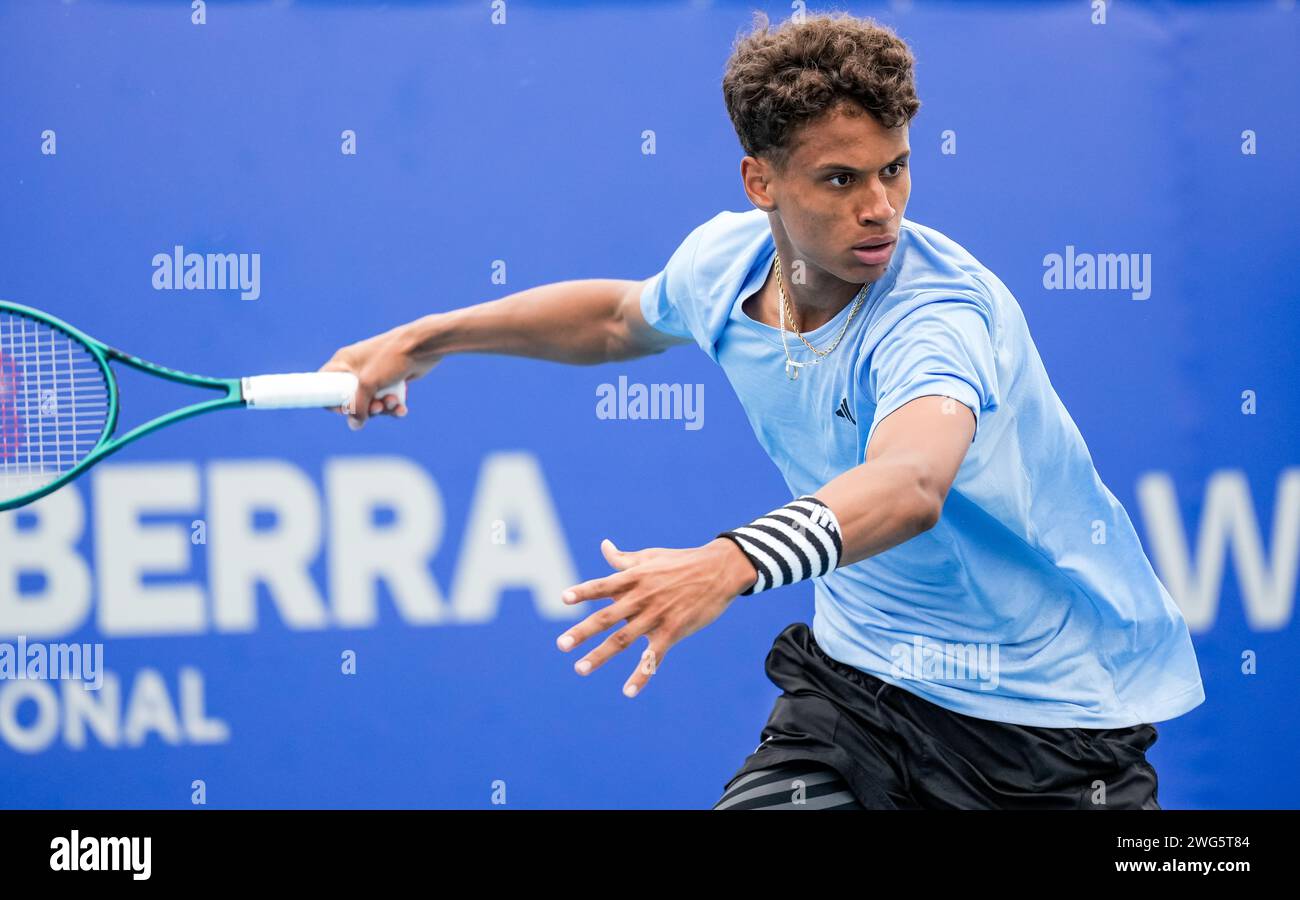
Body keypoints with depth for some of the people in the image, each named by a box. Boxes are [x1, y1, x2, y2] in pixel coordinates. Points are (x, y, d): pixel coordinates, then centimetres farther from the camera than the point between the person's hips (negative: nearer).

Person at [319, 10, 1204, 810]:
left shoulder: (939, 310, -30)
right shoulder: (724, 258, -7)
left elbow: (908, 487, -52)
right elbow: (623, 316, 20)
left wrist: (728, 564, -68)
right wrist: (426, 339, 21)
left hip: (1051, 718, -5)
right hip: (862, 672, 5)